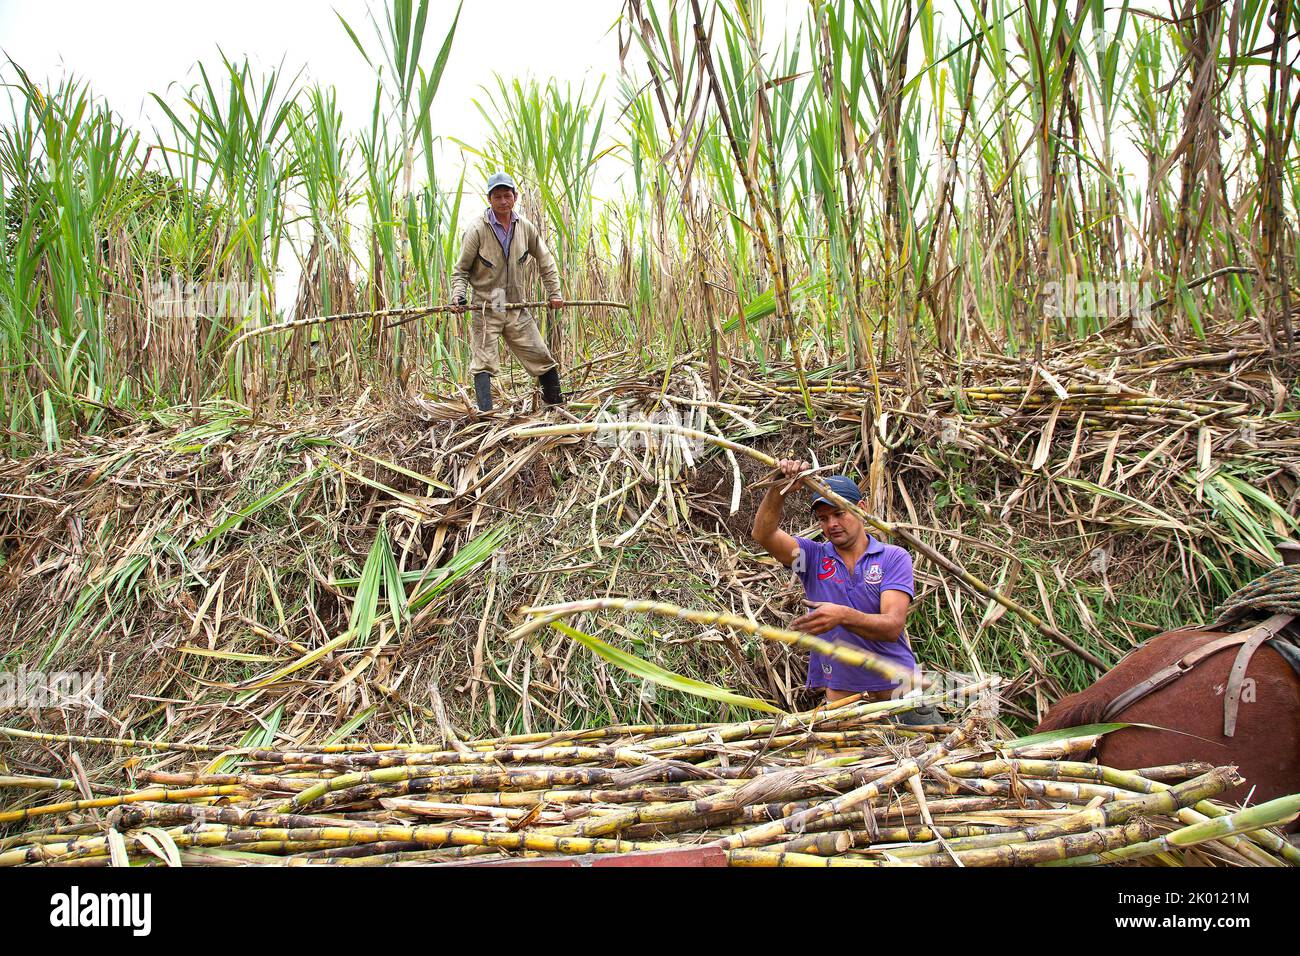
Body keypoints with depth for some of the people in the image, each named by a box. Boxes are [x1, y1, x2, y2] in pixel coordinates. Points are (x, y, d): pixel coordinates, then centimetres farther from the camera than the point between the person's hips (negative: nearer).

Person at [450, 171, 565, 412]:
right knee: (484, 362, -10)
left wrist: (554, 292, 10)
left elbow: (545, 261, 16)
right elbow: (460, 270, -3)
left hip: (517, 309, 4)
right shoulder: (477, 230, -9)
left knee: (542, 358, 7)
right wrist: (458, 296, -18)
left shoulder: (525, 228, 3)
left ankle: (558, 406, 22)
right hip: (485, 309, -4)